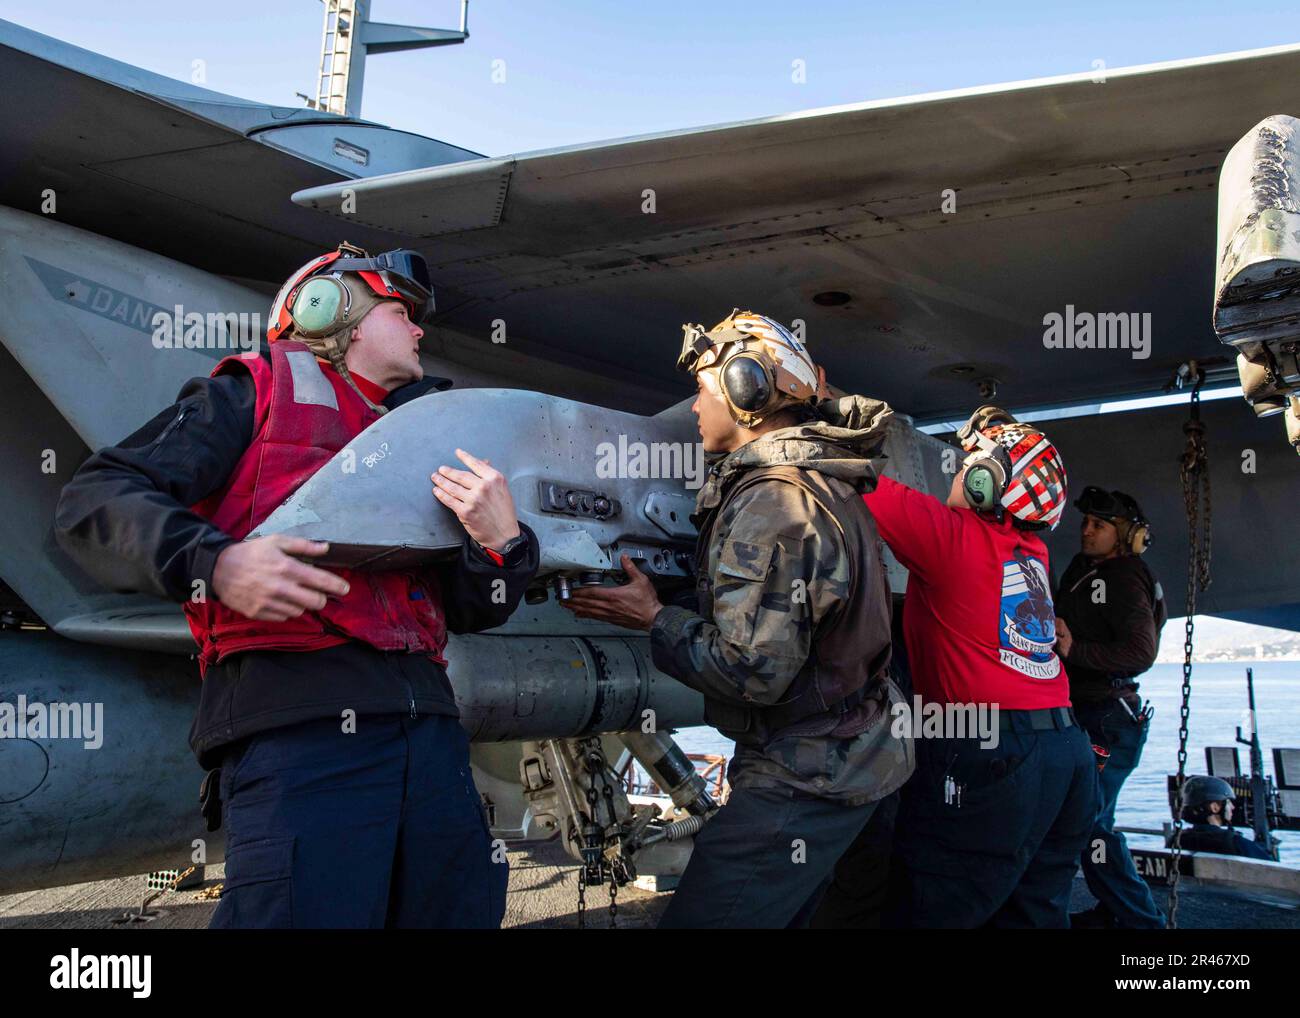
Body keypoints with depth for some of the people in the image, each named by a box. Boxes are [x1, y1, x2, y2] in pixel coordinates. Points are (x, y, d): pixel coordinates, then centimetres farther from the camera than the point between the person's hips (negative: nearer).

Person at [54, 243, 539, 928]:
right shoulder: (256, 392, 12)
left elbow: (471, 612, 22)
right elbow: (97, 497, 1)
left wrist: (502, 541, 0)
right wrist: (214, 564, -16)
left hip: (426, 714, 6)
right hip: (298, 712, -6)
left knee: (461, 909, 5)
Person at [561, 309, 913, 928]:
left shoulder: (773, 502, -21)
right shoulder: (822, 483, 12)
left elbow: (755, 670, -25)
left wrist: (653, 618, -13)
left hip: (805, 778, -10)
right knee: (778, 914, 21)